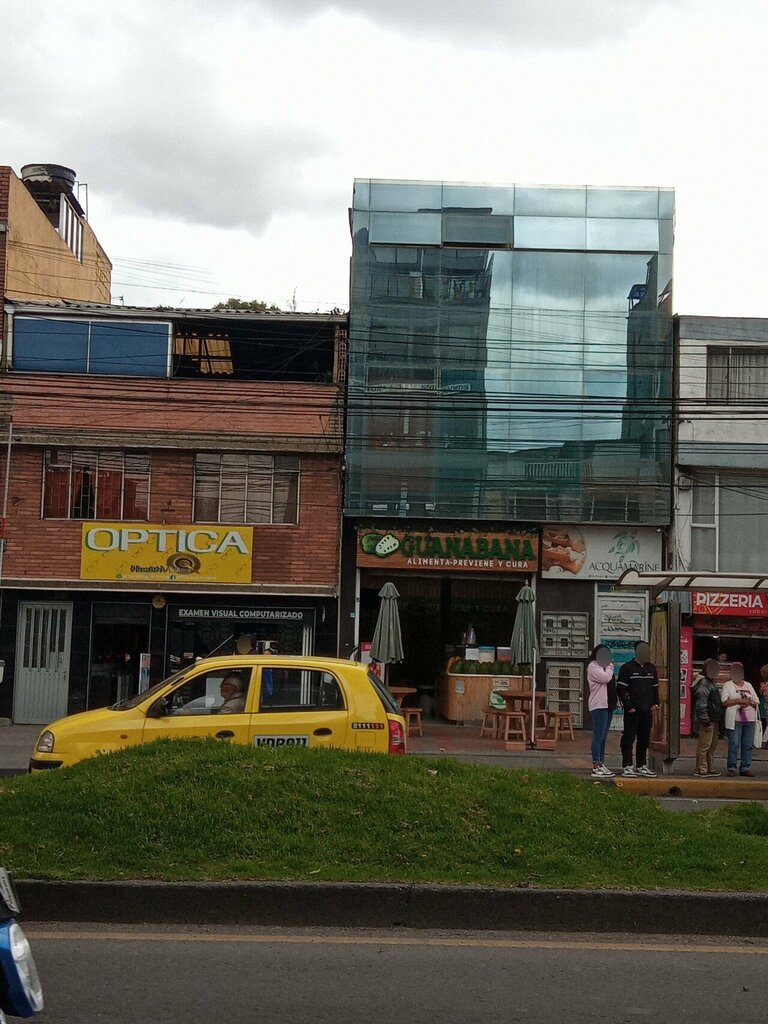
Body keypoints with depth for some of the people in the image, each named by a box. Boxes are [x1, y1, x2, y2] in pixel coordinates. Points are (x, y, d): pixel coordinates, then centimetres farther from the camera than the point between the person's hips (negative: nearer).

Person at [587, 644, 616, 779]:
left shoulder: (603, 666, 22)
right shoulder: (593, 666, -7)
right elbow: (605, 678, -19)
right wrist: (610, 666, -5)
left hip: (607, 705, 10)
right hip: (598, 706, -10)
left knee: (603, 737, 12)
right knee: (598, 736, -11)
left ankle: (601, 764, 16)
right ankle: (596, 768, -12)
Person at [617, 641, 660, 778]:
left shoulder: (652, 668, 14)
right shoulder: (627, 668, -4)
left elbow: (655, 688, 22)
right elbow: (620, 689, -6)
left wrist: (655, 703, 6)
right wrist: (628, 706, -13)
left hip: (647, 710, 6)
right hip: (632, 711, -6)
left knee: (644, 738, 10)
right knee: (629, 738, -4)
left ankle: (641, 766, 18)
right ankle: (627, 766, -1)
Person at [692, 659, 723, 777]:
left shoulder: (712, 682, 21)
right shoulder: (703, 683, -12)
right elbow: (701, 702, -19)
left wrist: (720, 718, 24)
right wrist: (705, 719, -21)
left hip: (714, 719, 10)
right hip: (708, 719, -10)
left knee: (713, 744, 13)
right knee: (705, 744, -8)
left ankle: (710, 769, 20)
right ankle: (701, 769, -6)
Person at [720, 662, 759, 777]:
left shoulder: (748, 685, 21)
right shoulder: (727, 685, 7)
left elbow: (757, 702, 19)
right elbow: (724, 702, -6)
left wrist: (749, 703, -2)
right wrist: (740, 701, -12)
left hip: (750, 720, 4)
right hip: (735, 720, -4)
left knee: (748, 745, 3)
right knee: (734, 744, -8)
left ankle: (745, 768, 8)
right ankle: (731, 768, -4)